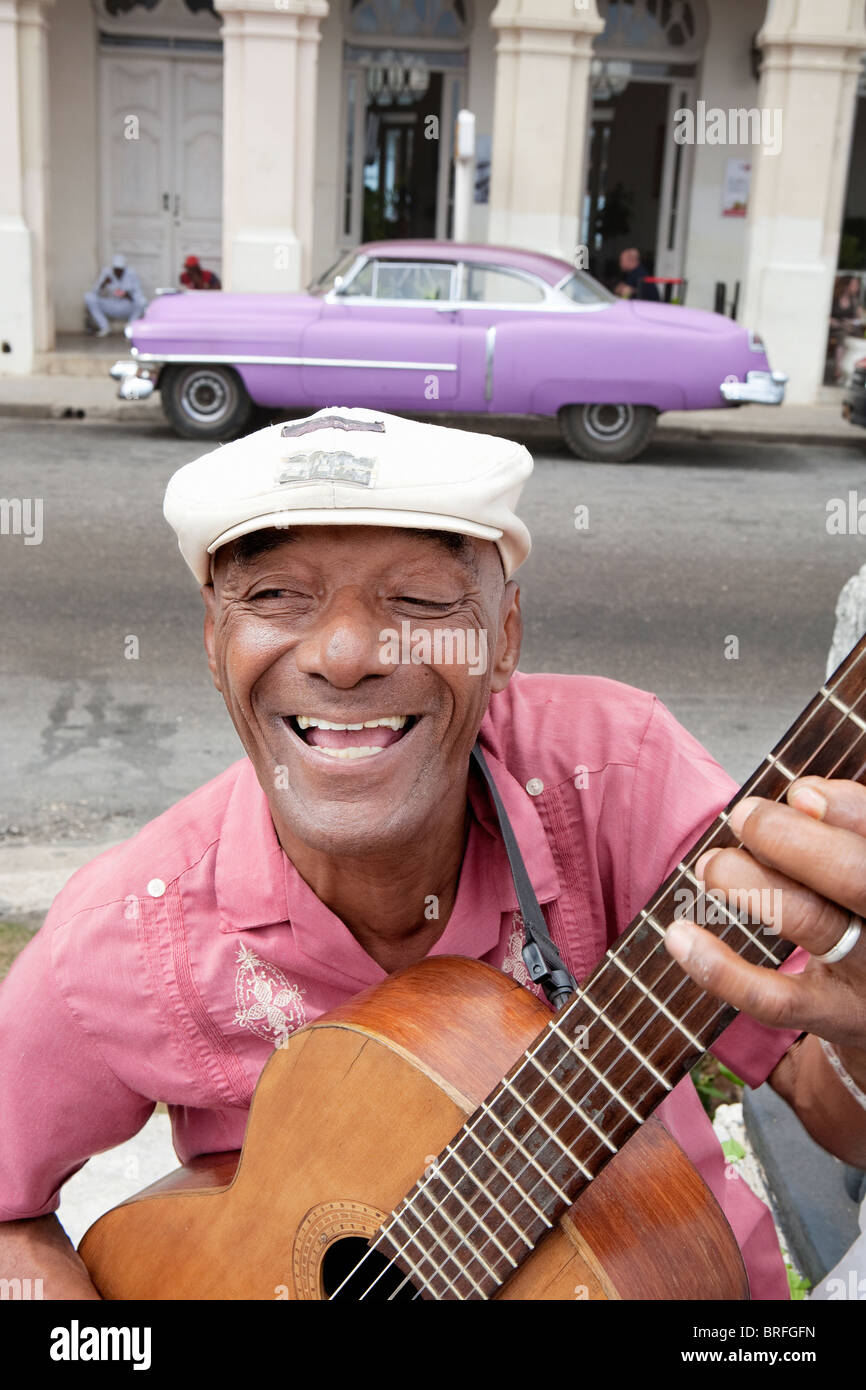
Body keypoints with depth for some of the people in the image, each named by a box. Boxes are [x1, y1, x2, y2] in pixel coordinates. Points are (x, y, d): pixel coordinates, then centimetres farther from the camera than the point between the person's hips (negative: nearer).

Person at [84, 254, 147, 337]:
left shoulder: (131, 274, -10)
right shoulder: (106, 272, -8)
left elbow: (138, 295, -11)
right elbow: (95, 292, -12)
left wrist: (128, 295, -32)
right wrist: (104, 283, -32)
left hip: (126, 310, -1)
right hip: (109, 307, 1)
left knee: (142, 302, -32)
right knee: (88, 296, -22)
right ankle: (104, 328, -12)